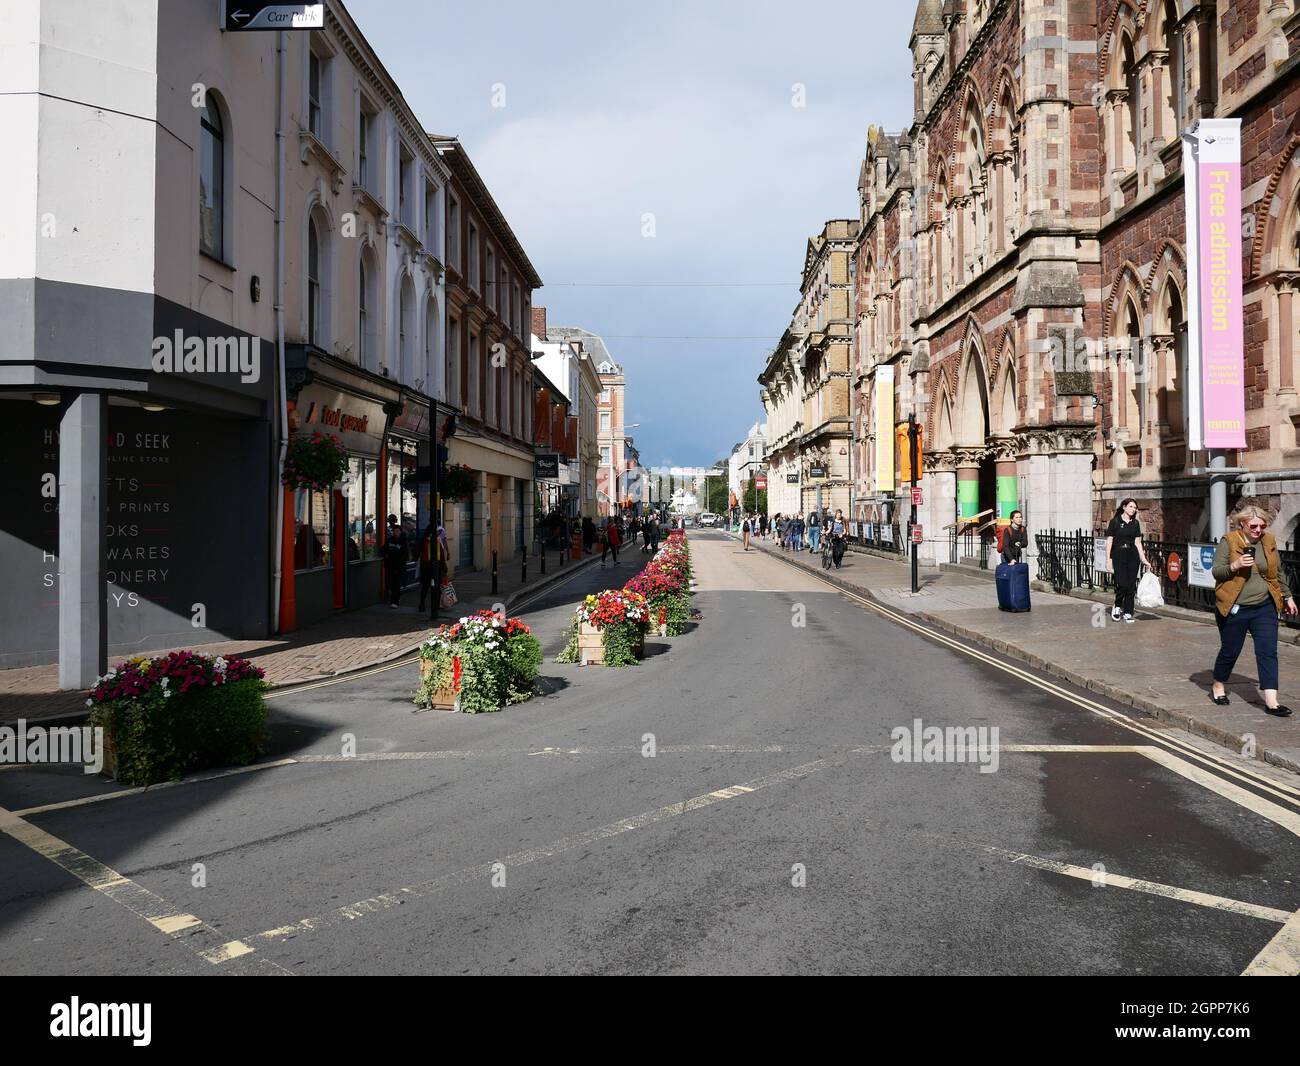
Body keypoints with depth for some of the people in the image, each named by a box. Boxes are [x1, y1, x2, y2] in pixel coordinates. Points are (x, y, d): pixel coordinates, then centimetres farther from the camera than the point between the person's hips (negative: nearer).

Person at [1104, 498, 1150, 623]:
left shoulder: (1136, 523, 10)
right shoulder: (1115, 522, -2)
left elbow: (1138, 542, 11)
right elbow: (1109, 542, -3)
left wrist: (1144, 560, 7)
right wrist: (1108, 560, -8)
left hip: (1133, 556, 4)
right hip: (1118, 555, -4)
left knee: (1131, 585, 2)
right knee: (1122, 584, -12)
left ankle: (1128, 613, 9)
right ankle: (1117, 606, 13)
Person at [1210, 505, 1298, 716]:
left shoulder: (1268, 542, 6)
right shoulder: (1229, 541, -7)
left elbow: (1278, 573, 17)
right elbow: (1216, 571, -9)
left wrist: (1287, 597, 20)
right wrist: (1235, 565, -26)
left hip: (1264, 607, 4)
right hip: (1234, 608, -4)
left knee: (1268, 652, -4)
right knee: (1230, 651, 8)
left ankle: (1271, 700, -5)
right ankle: (1218, 688, 30)